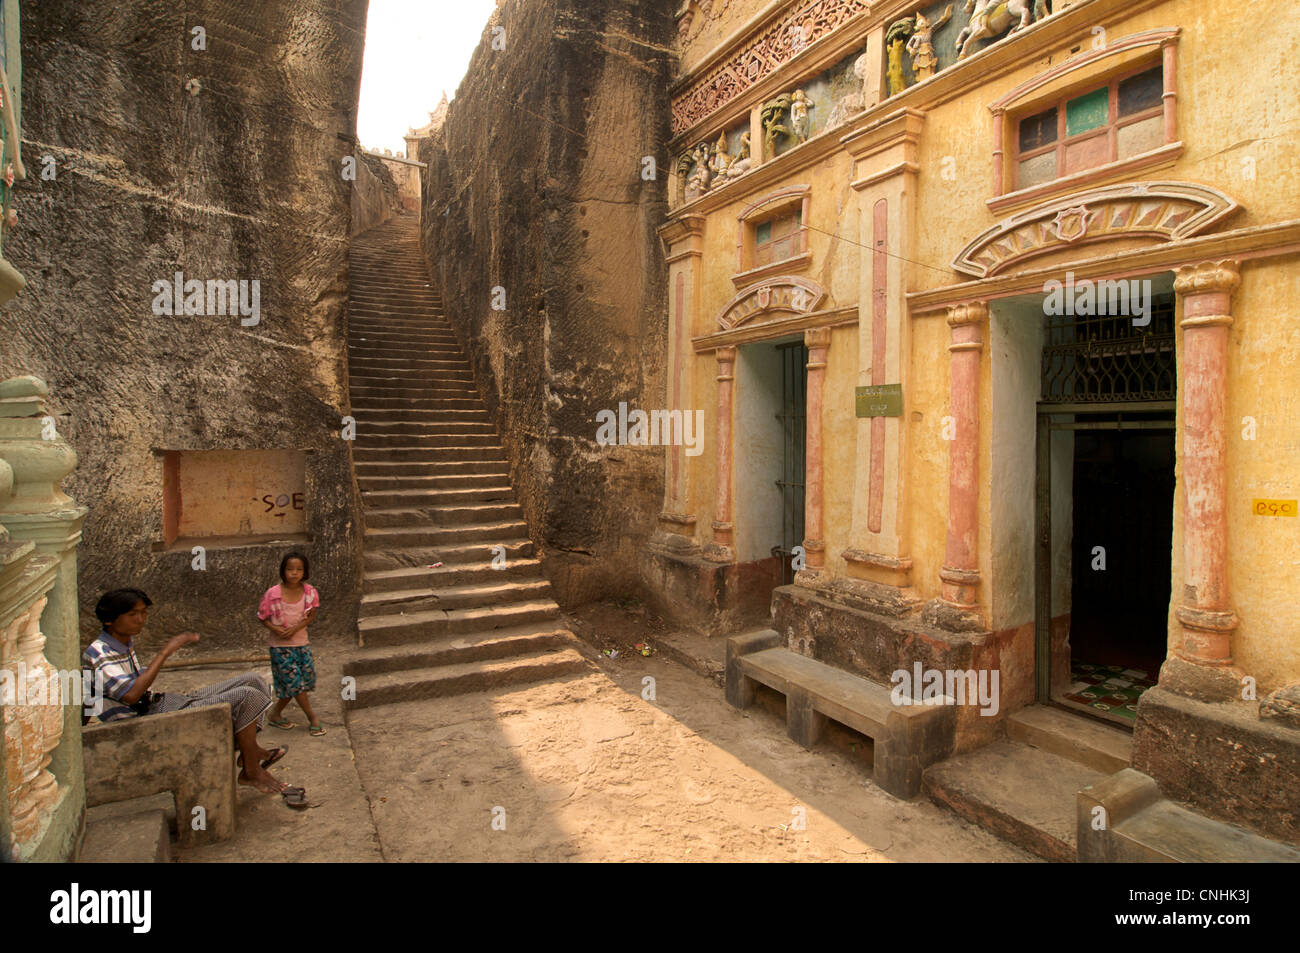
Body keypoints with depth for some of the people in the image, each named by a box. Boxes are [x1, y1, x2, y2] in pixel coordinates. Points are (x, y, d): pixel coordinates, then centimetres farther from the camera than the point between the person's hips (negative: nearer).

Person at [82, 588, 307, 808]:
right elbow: (131, 695, -32)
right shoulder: (98, 654, -16)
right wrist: (166, 652, -27)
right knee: (247, 697, -22)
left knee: (252, 680, 2)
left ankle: (251, 750, 8)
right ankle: (251, 772, -9)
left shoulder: (125, 645, 14)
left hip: (166, 704, 10)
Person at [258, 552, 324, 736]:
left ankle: (276, 714, 29)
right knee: (294, 682, -3)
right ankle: (312, 717, 12)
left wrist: (295, 628, -17)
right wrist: (275, 629, -21)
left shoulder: (309, 592, -8)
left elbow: (311, 616, 0)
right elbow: (262, 617, -4)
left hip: (302, 643, 4)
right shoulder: (273, 593, -15)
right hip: (281, 646, -3)